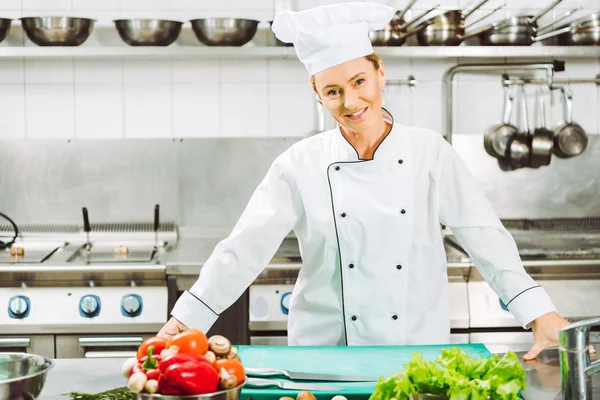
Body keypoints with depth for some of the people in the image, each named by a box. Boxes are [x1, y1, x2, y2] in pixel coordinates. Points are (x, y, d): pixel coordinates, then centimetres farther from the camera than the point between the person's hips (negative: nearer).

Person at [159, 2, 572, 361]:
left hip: (417, 347, 0)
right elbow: (247, 246, -5)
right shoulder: (301, 165, -3)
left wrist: (540, 312, -13)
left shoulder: (429, 153, -2)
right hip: (324, 350, 0)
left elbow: (486, 238, -4)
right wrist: (186, 319, -13)